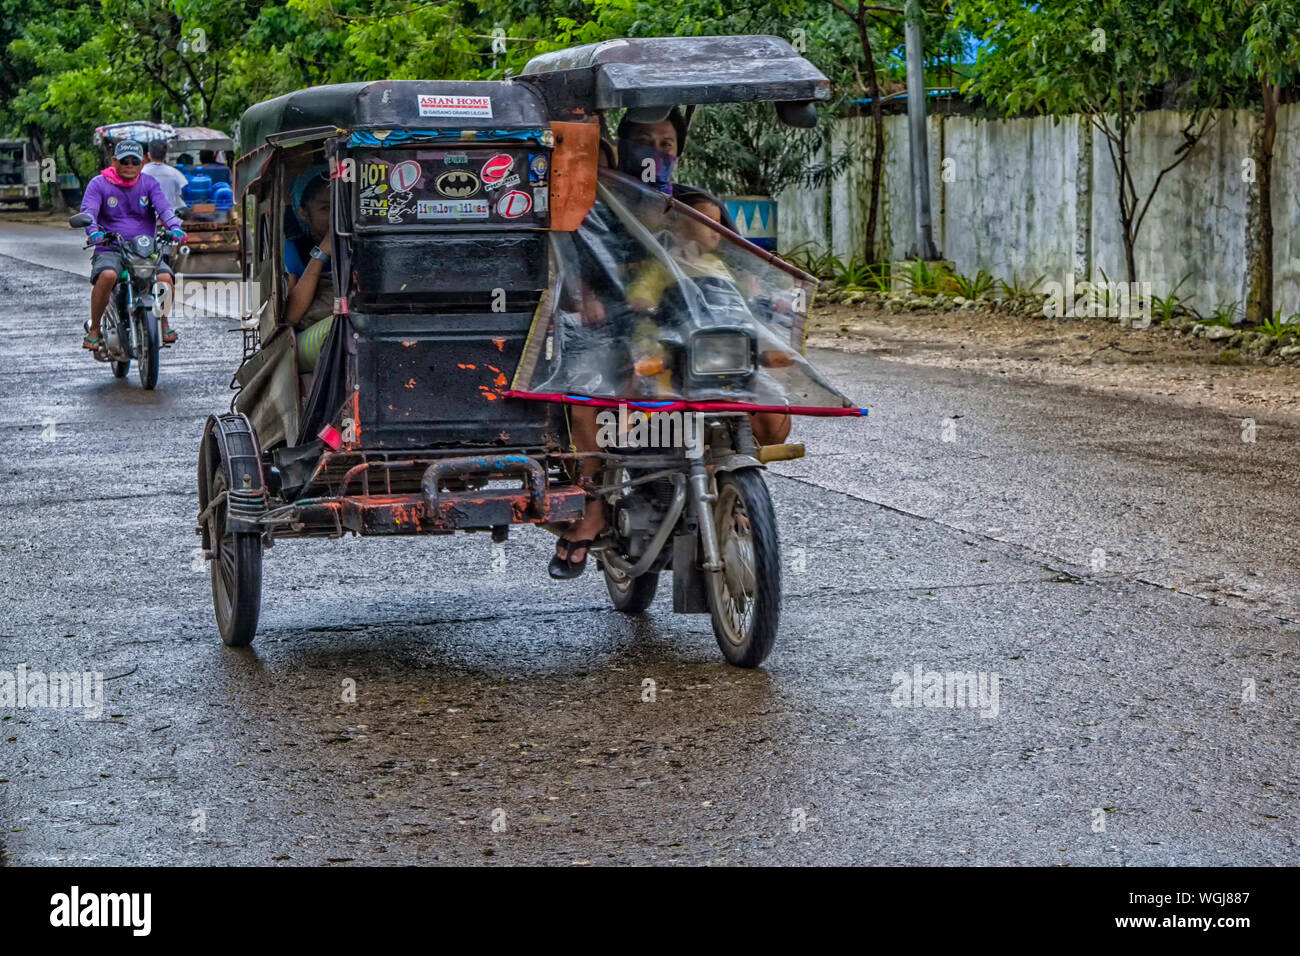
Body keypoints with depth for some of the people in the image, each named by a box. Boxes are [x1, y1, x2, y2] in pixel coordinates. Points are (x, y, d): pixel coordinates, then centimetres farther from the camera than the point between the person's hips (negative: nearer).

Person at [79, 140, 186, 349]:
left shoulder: (149, 184, 11)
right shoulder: (99, 184, 5)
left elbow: (163, 207, -5)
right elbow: (88, 210, -10)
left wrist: (174, 228, -27)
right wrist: (93, 231, -33)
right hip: (110, 251, -2)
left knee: (165, 277, -26)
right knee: (107, 275, -36)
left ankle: (163, 322, 4)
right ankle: (94, 330, -20)